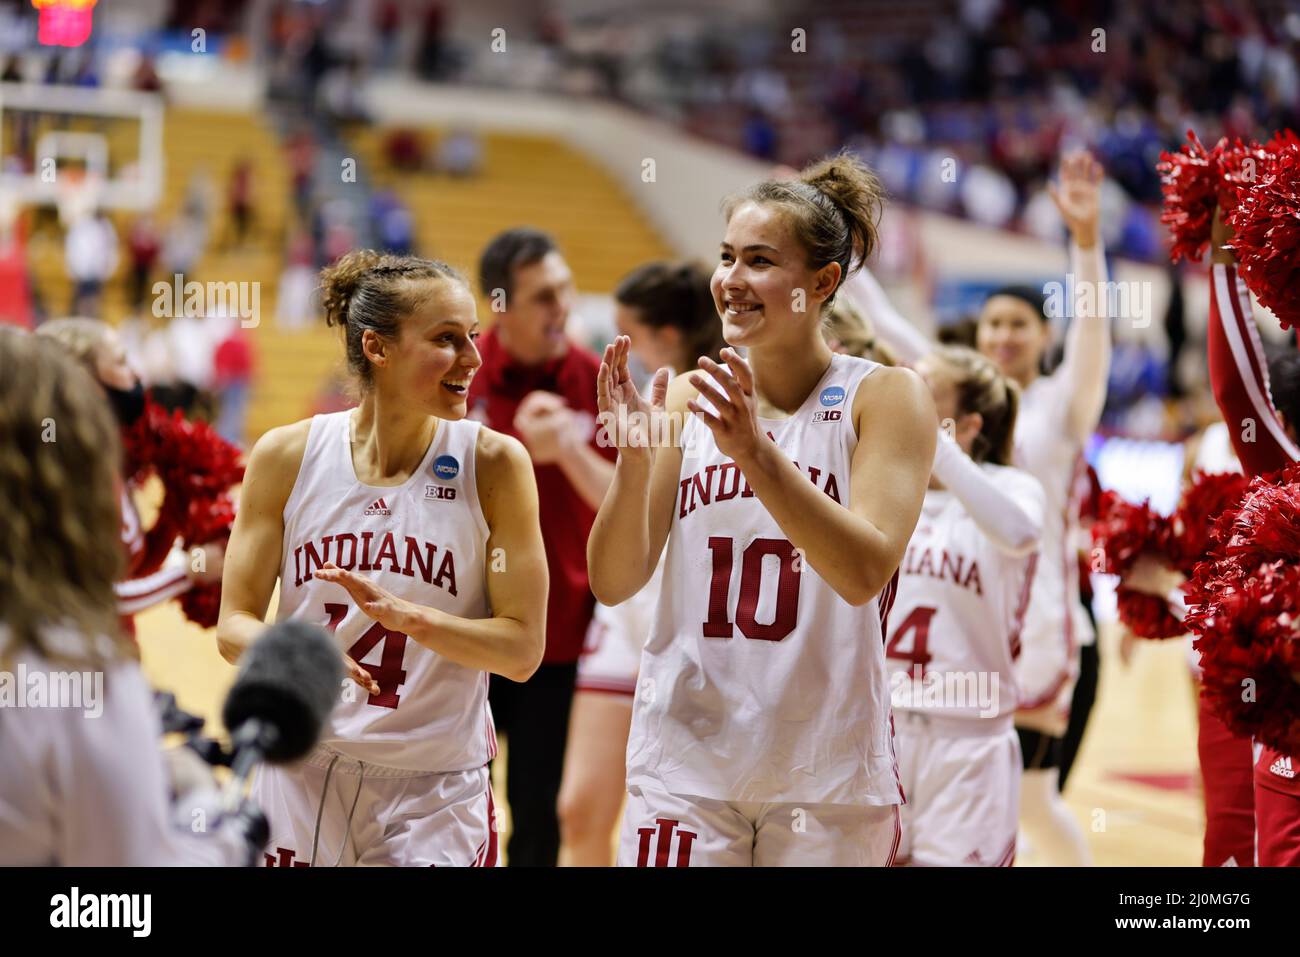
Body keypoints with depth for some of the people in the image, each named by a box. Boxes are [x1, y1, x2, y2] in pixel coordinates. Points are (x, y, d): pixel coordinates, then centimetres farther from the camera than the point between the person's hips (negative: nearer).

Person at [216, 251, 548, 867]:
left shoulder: (493, 464, -8)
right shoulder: (288, 456, -4)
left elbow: (522, 648, -9)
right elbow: (234, 624, -1)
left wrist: (404, 615, -24)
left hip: (435, 791, -1)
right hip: (302, 774, 1)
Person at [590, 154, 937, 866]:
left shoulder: (886, 397, -3)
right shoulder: (688, 400, 5)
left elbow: (865, 573, -17)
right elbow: (613, 583, 1)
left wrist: (755, 451, -26)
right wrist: (634, 455, -15)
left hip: (827, 774, -2)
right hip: (685, 762, 2)